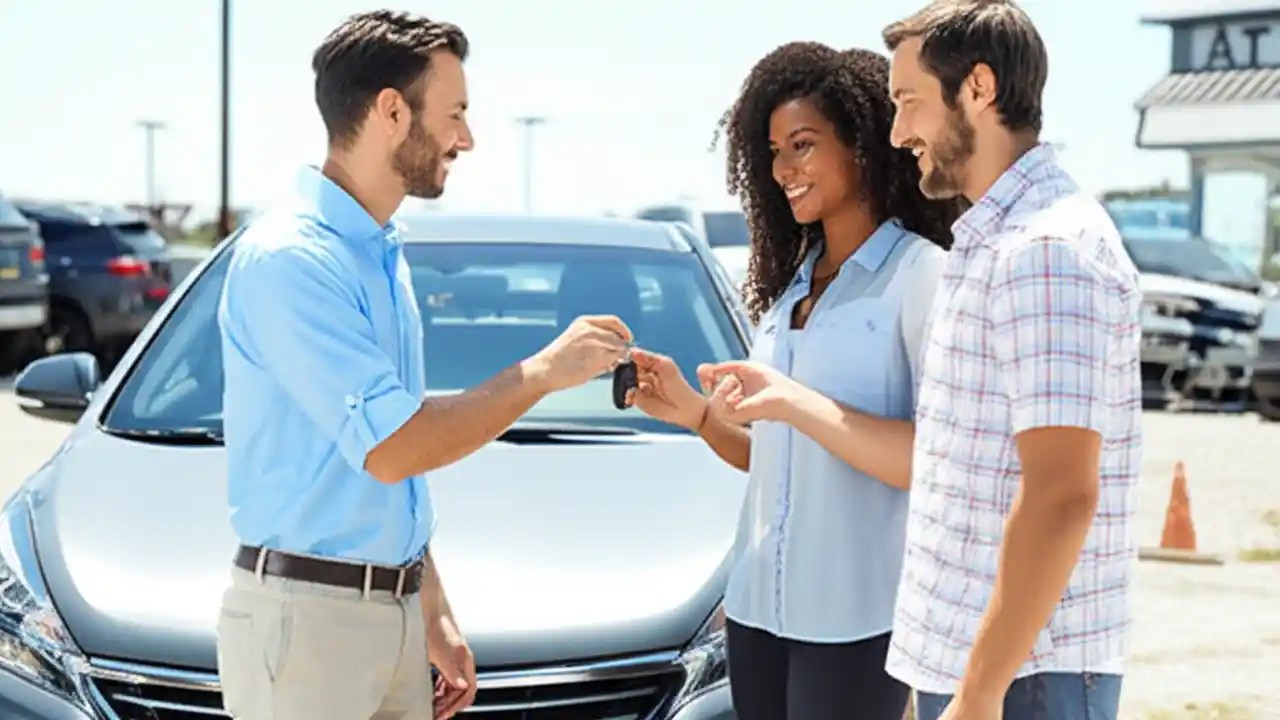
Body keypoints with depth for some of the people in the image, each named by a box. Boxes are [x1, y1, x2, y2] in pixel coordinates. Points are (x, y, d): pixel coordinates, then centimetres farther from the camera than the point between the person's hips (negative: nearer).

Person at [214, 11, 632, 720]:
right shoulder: (288, 258, -16)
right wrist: (544, 370, -13)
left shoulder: (383, 256, 14)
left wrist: (433, 614, 17)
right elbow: (390, 447, -21)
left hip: (393, 610, 8)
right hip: (305, 612, -8)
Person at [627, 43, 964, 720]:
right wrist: (694, 412, 0)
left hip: (854, 619, -7)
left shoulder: (920, 275, -9)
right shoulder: (789, 284, 13)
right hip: (759, 605, 7)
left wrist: (800, 405, -24)